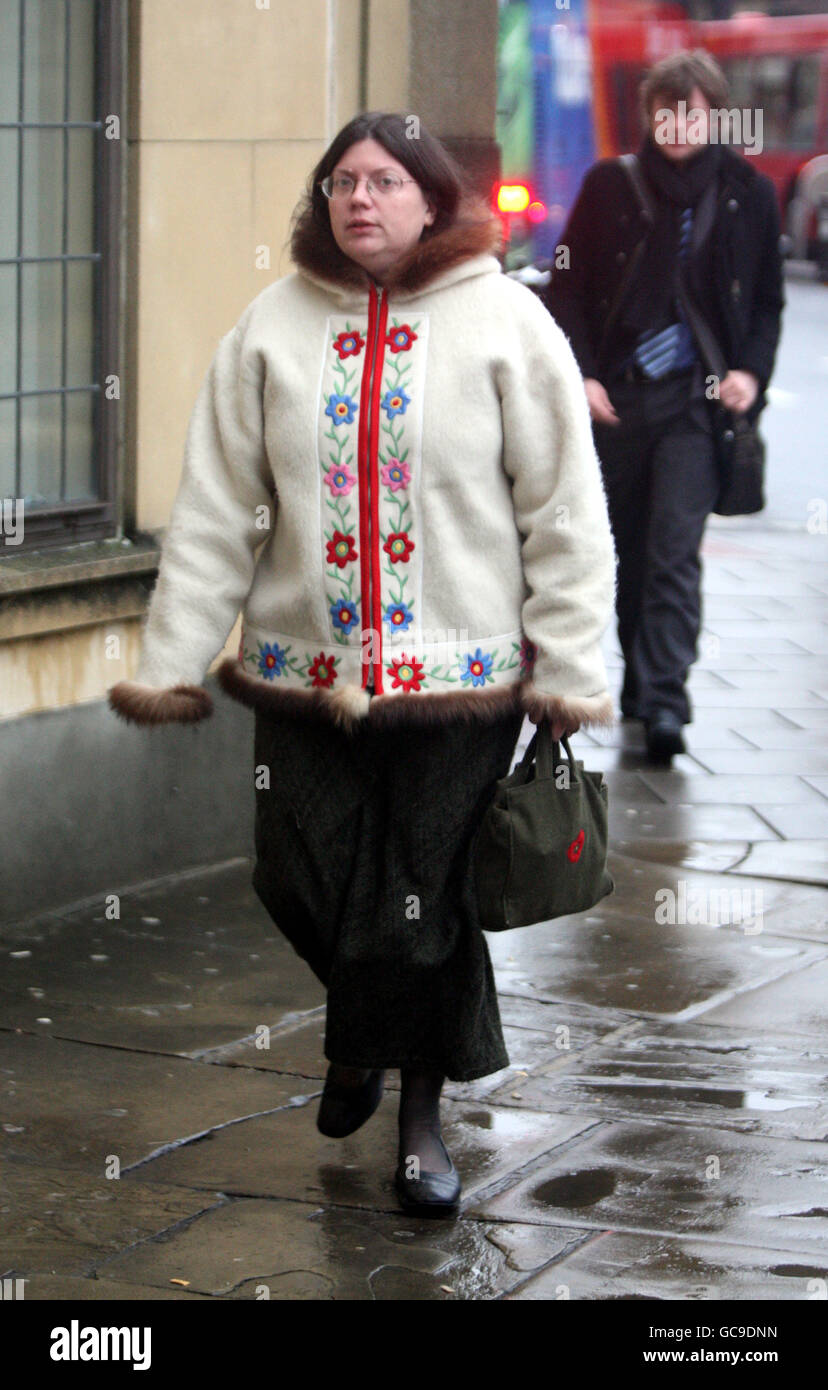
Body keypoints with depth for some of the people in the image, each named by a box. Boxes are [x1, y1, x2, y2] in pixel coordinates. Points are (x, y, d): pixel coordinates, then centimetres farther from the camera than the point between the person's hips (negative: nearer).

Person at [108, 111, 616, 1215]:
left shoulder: (504, 322, -3)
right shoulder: (274, 327, 3)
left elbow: (566, 512, -2)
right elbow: (216, 511, 3)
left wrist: (568, 669, -6)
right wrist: (172, 658, -1)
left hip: (461, 671, -2)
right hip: (304, 668, 2)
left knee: (427, 904, 4)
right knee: (301, 887, 8)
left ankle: (422, 1105, 25)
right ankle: (359, 1034, 40)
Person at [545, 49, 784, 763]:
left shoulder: (748, 194, 5)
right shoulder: (611, 184, 4)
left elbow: (767, 300, 13)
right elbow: (569, 288, 7)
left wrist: (751, 371, -3)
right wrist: (581, 374, -4)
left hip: (696, 396, -2)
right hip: (618, 394, 2)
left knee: (675, 549, -13)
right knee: (628, 550, 10)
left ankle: (664, 699, -18)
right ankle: (640, 681, 25)